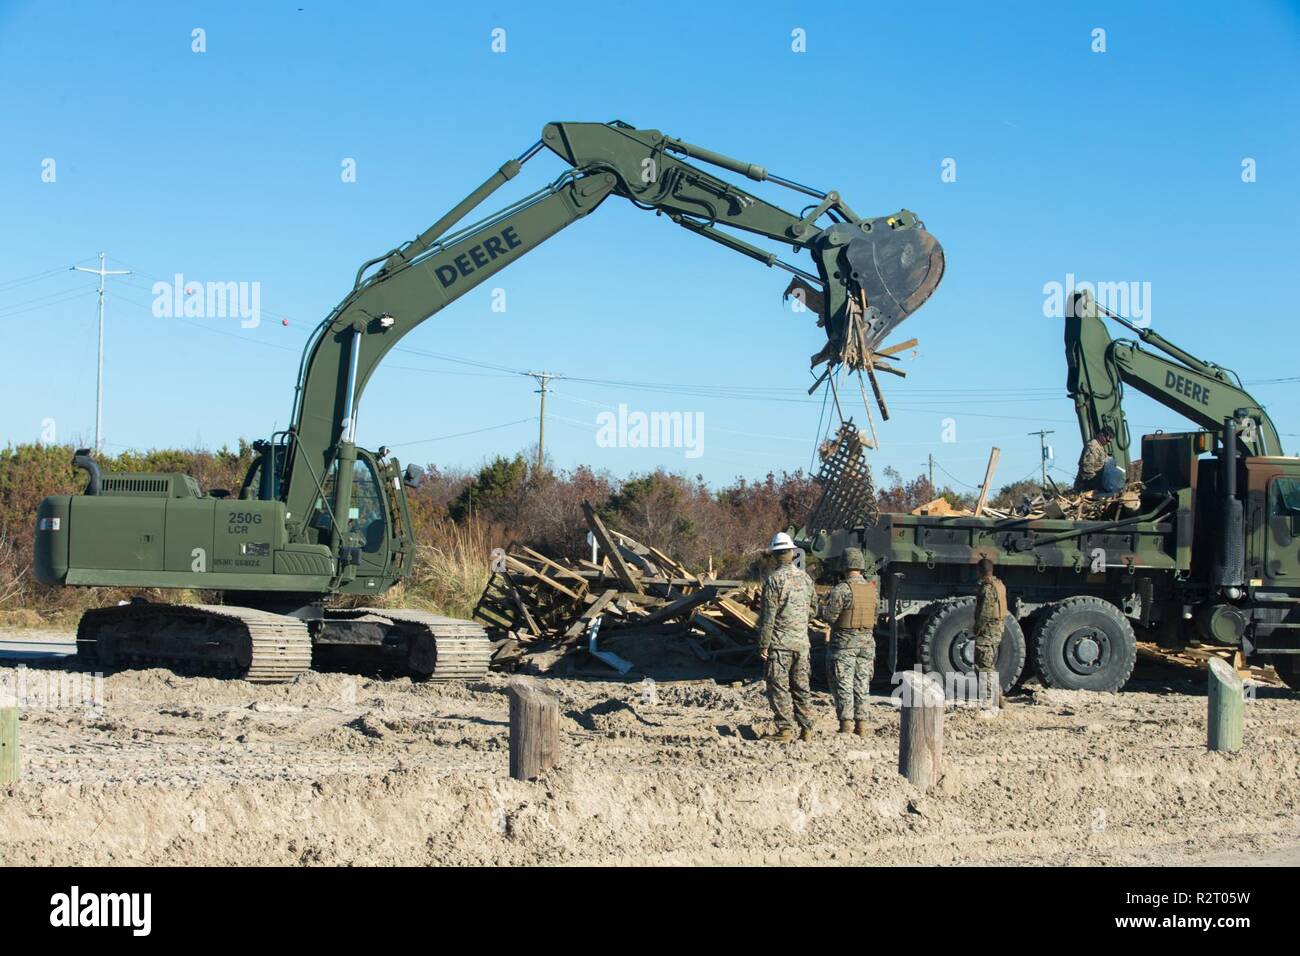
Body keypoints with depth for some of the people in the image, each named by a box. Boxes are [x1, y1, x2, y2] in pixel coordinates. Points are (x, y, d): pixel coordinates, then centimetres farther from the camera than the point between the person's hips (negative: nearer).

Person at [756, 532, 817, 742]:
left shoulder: (774, 579, -11)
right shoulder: (805, 578, 8)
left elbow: (768, 616, -13)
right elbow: (810, 612, 16)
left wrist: (763, 645, -9)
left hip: (780, 642, -6)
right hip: (802, 641, 6)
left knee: (779, 687, -2)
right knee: (801, 686, 11)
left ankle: (785, 729, -4)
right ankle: (806, 729, 11)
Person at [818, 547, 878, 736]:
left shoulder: (841, 589, -17)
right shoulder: (873, 589, 3)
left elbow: (829, 616, -16)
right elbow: (875, 616, 11)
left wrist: (821, 608, 5)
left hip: (844, 642, -5)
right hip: (867, 641, 5)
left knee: (843, 684, -1)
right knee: (862, 683, 12)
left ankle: (846, 724, -5)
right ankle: (861, 724, 12)